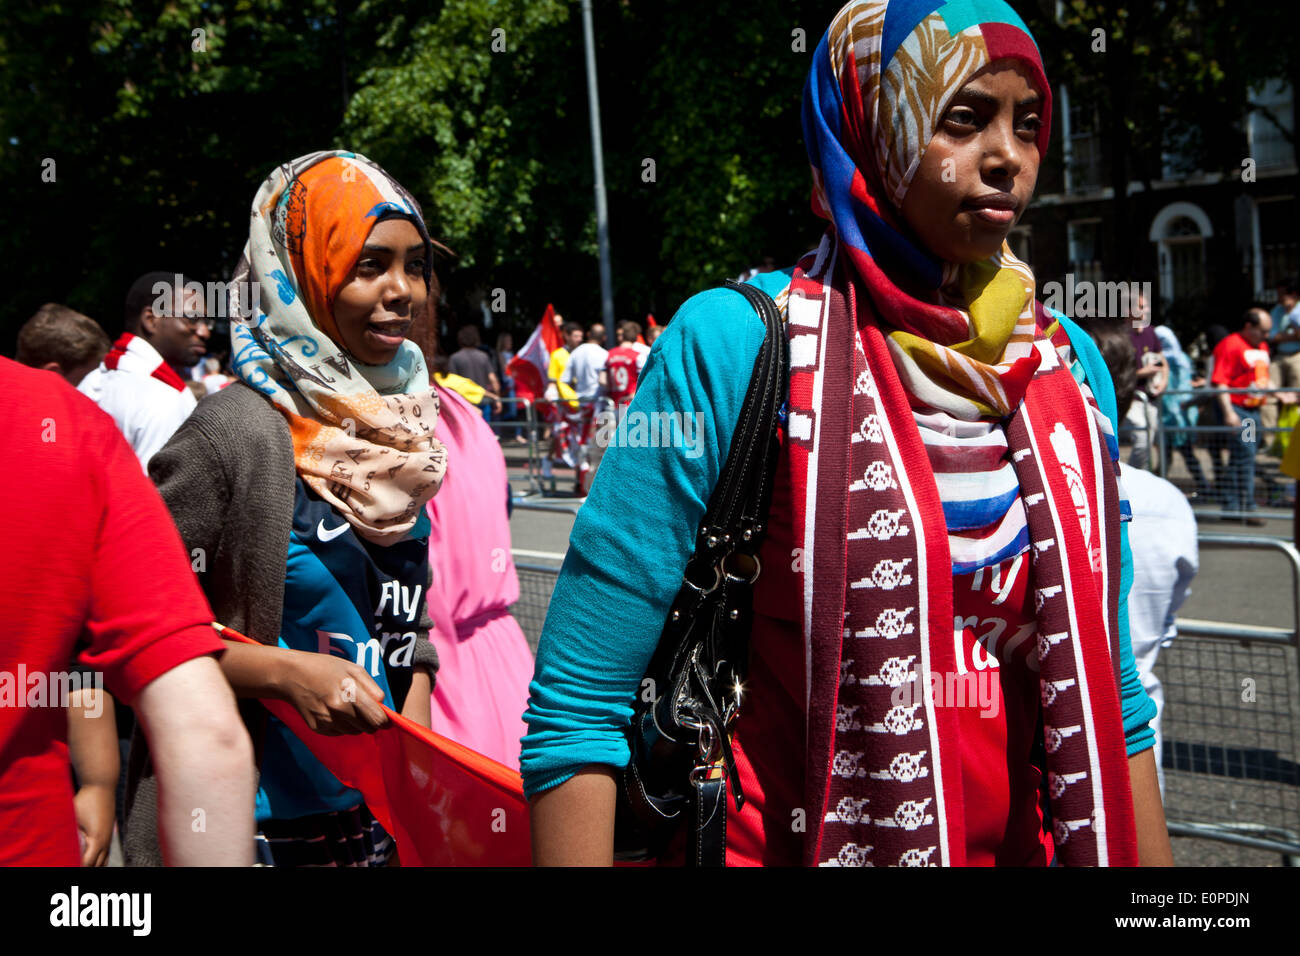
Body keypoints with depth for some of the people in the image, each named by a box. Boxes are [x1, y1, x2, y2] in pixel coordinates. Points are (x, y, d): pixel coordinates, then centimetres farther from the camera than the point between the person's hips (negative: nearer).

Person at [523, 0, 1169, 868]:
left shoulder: (1067, 365, 0)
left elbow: (1107, 696, 7)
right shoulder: (737, 346, -16)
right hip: (781, 844, -5)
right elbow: (575, 709, -16)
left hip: (1021, 843, 5)